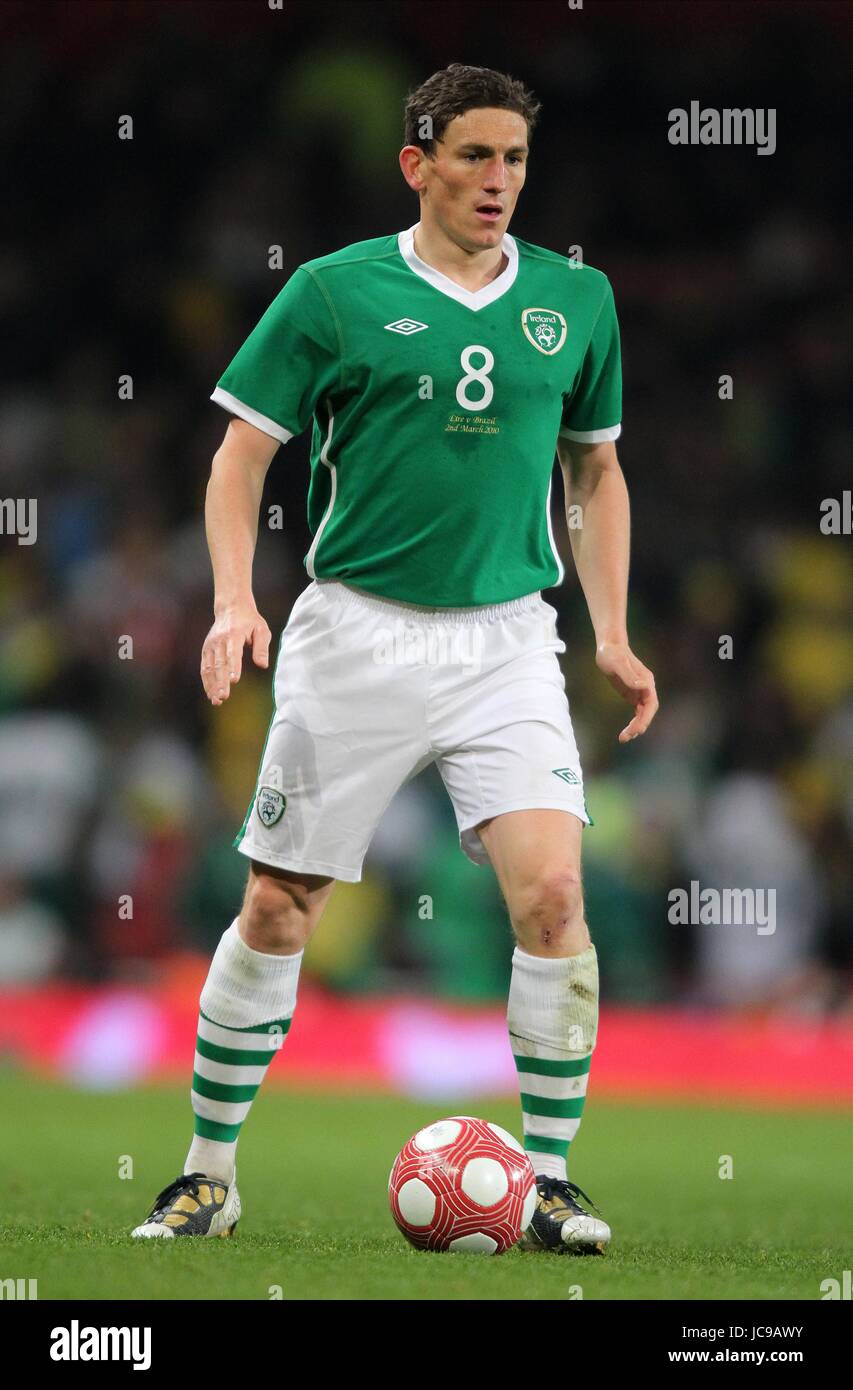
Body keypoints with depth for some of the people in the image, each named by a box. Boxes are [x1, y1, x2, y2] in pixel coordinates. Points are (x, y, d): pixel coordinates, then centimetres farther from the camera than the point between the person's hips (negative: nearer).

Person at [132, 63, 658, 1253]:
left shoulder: (576, 300, 7)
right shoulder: (335, 293, -3)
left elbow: (597, 471, 18)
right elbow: (243, 451, 1)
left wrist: (613, 633, 10)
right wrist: (235, 600, -12)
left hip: (506, 639, 2)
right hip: (356, 633, -2)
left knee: (552, 893, -14)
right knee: (280, 909, 3)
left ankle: (550, 1181, -4)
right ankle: (210, 1174, 17)